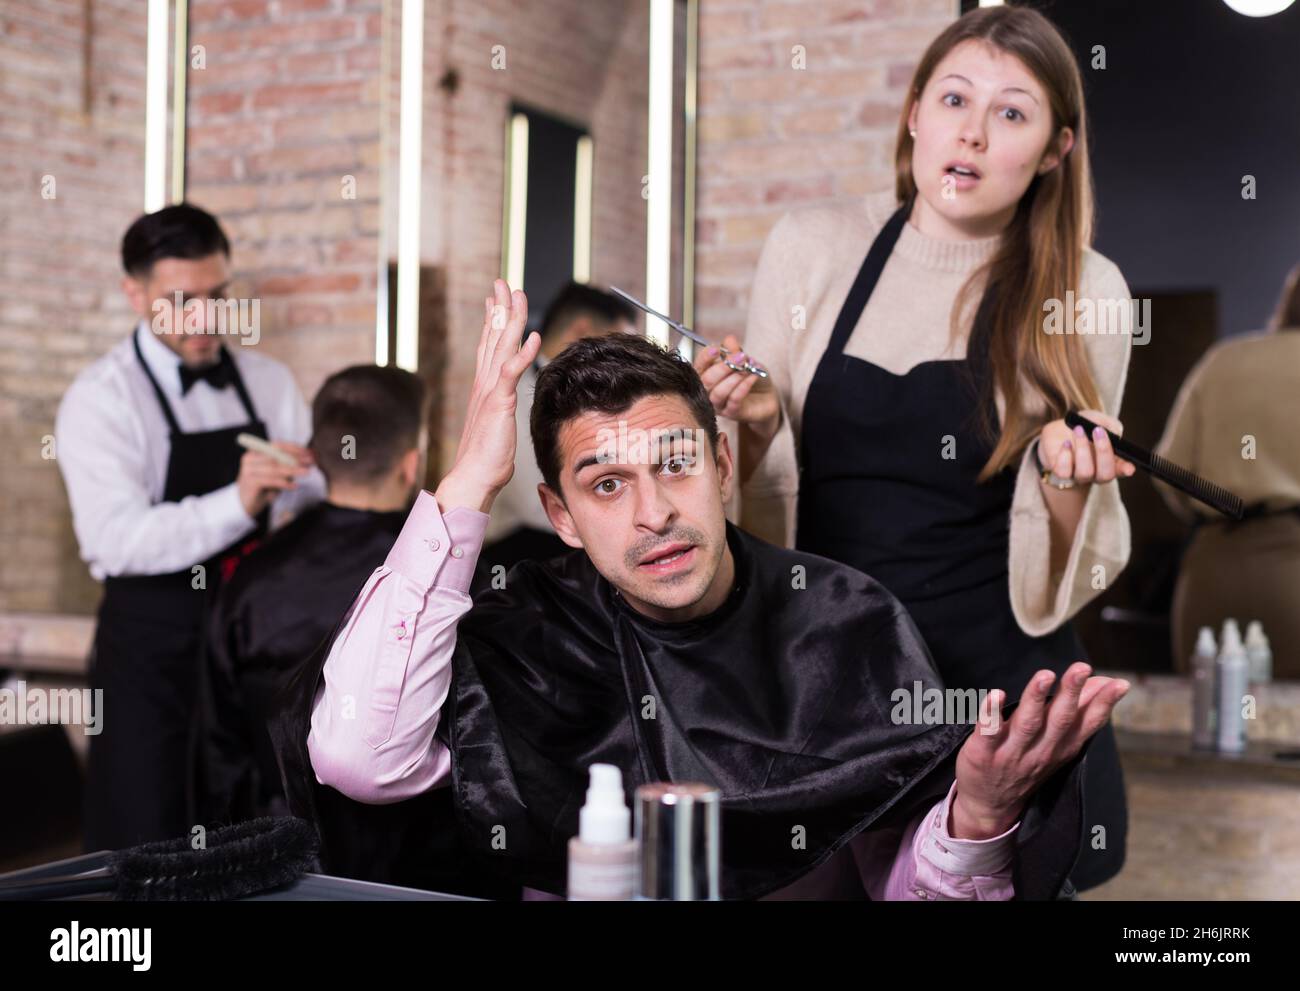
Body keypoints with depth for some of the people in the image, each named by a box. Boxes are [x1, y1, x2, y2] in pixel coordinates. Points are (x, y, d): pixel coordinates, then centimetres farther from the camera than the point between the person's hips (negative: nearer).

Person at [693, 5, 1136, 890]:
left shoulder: (1084, 291, -4)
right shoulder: (811, 247, -2)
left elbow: (1064, 571, 1)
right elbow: (763, 487, 7)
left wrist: (1065, 478, -18)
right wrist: (757, 426, -13)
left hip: (998, 681, -1)